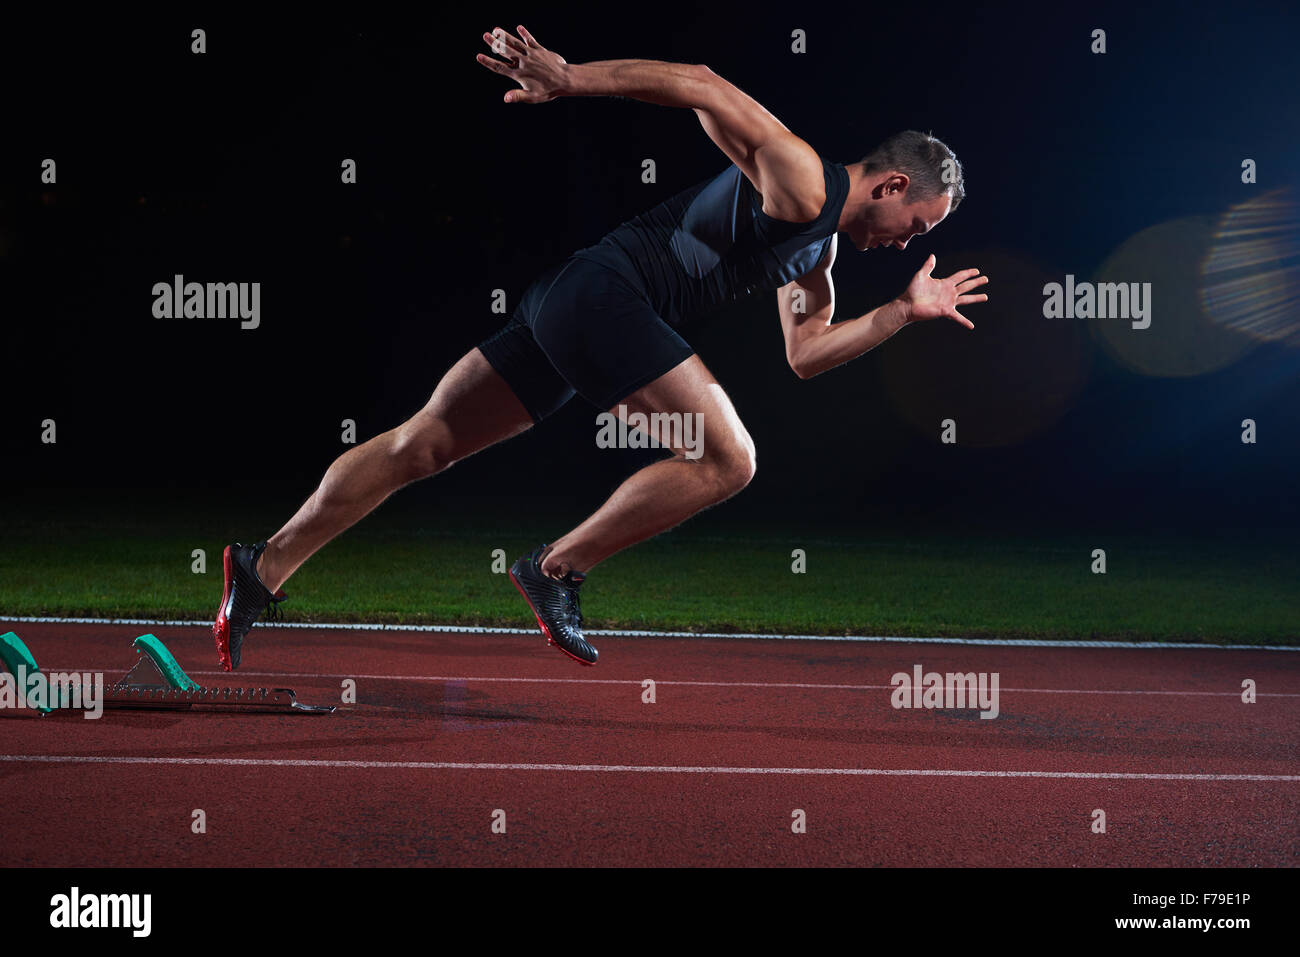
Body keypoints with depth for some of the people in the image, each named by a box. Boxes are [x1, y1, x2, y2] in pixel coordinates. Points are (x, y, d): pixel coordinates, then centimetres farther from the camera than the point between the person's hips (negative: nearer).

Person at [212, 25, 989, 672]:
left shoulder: (819, 250, 21)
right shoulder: (801, 183, -9)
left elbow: (805, 354, 26)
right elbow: (704, 86, -16)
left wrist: (906, 311, 22)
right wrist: (571, 79, -23)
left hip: (567, 309, 10)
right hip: (603, 292, -10)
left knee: (422, 444, 7)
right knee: (727, 459, -11)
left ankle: (265, 570, 9)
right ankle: (558, 570, -7)